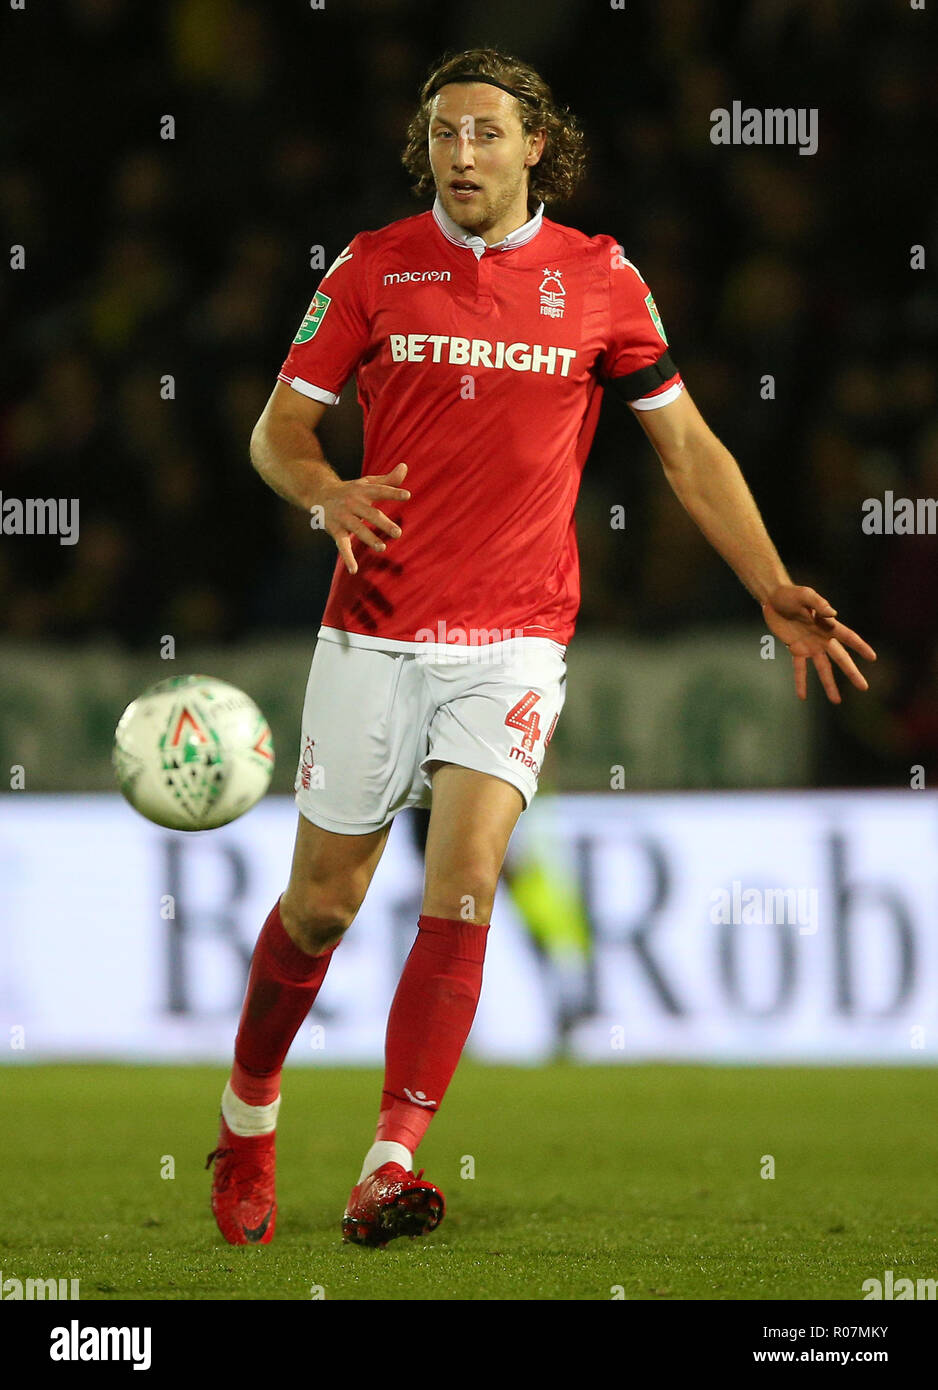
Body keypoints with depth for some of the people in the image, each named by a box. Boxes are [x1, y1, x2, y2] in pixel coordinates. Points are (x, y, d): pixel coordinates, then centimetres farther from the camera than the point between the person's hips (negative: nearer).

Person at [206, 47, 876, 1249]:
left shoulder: (600, 280, 3)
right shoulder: (374, 267, 2)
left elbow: (686, 447, 10)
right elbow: (278, 429, 5)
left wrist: (774, 592, 2)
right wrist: (325, 494, -18)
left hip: (514, 636, 0)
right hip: (374, 632, 1)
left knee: (462, 890, -18)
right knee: (322, 903, 7)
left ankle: (390, 1169, -19)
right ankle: (249, 1108, 32)